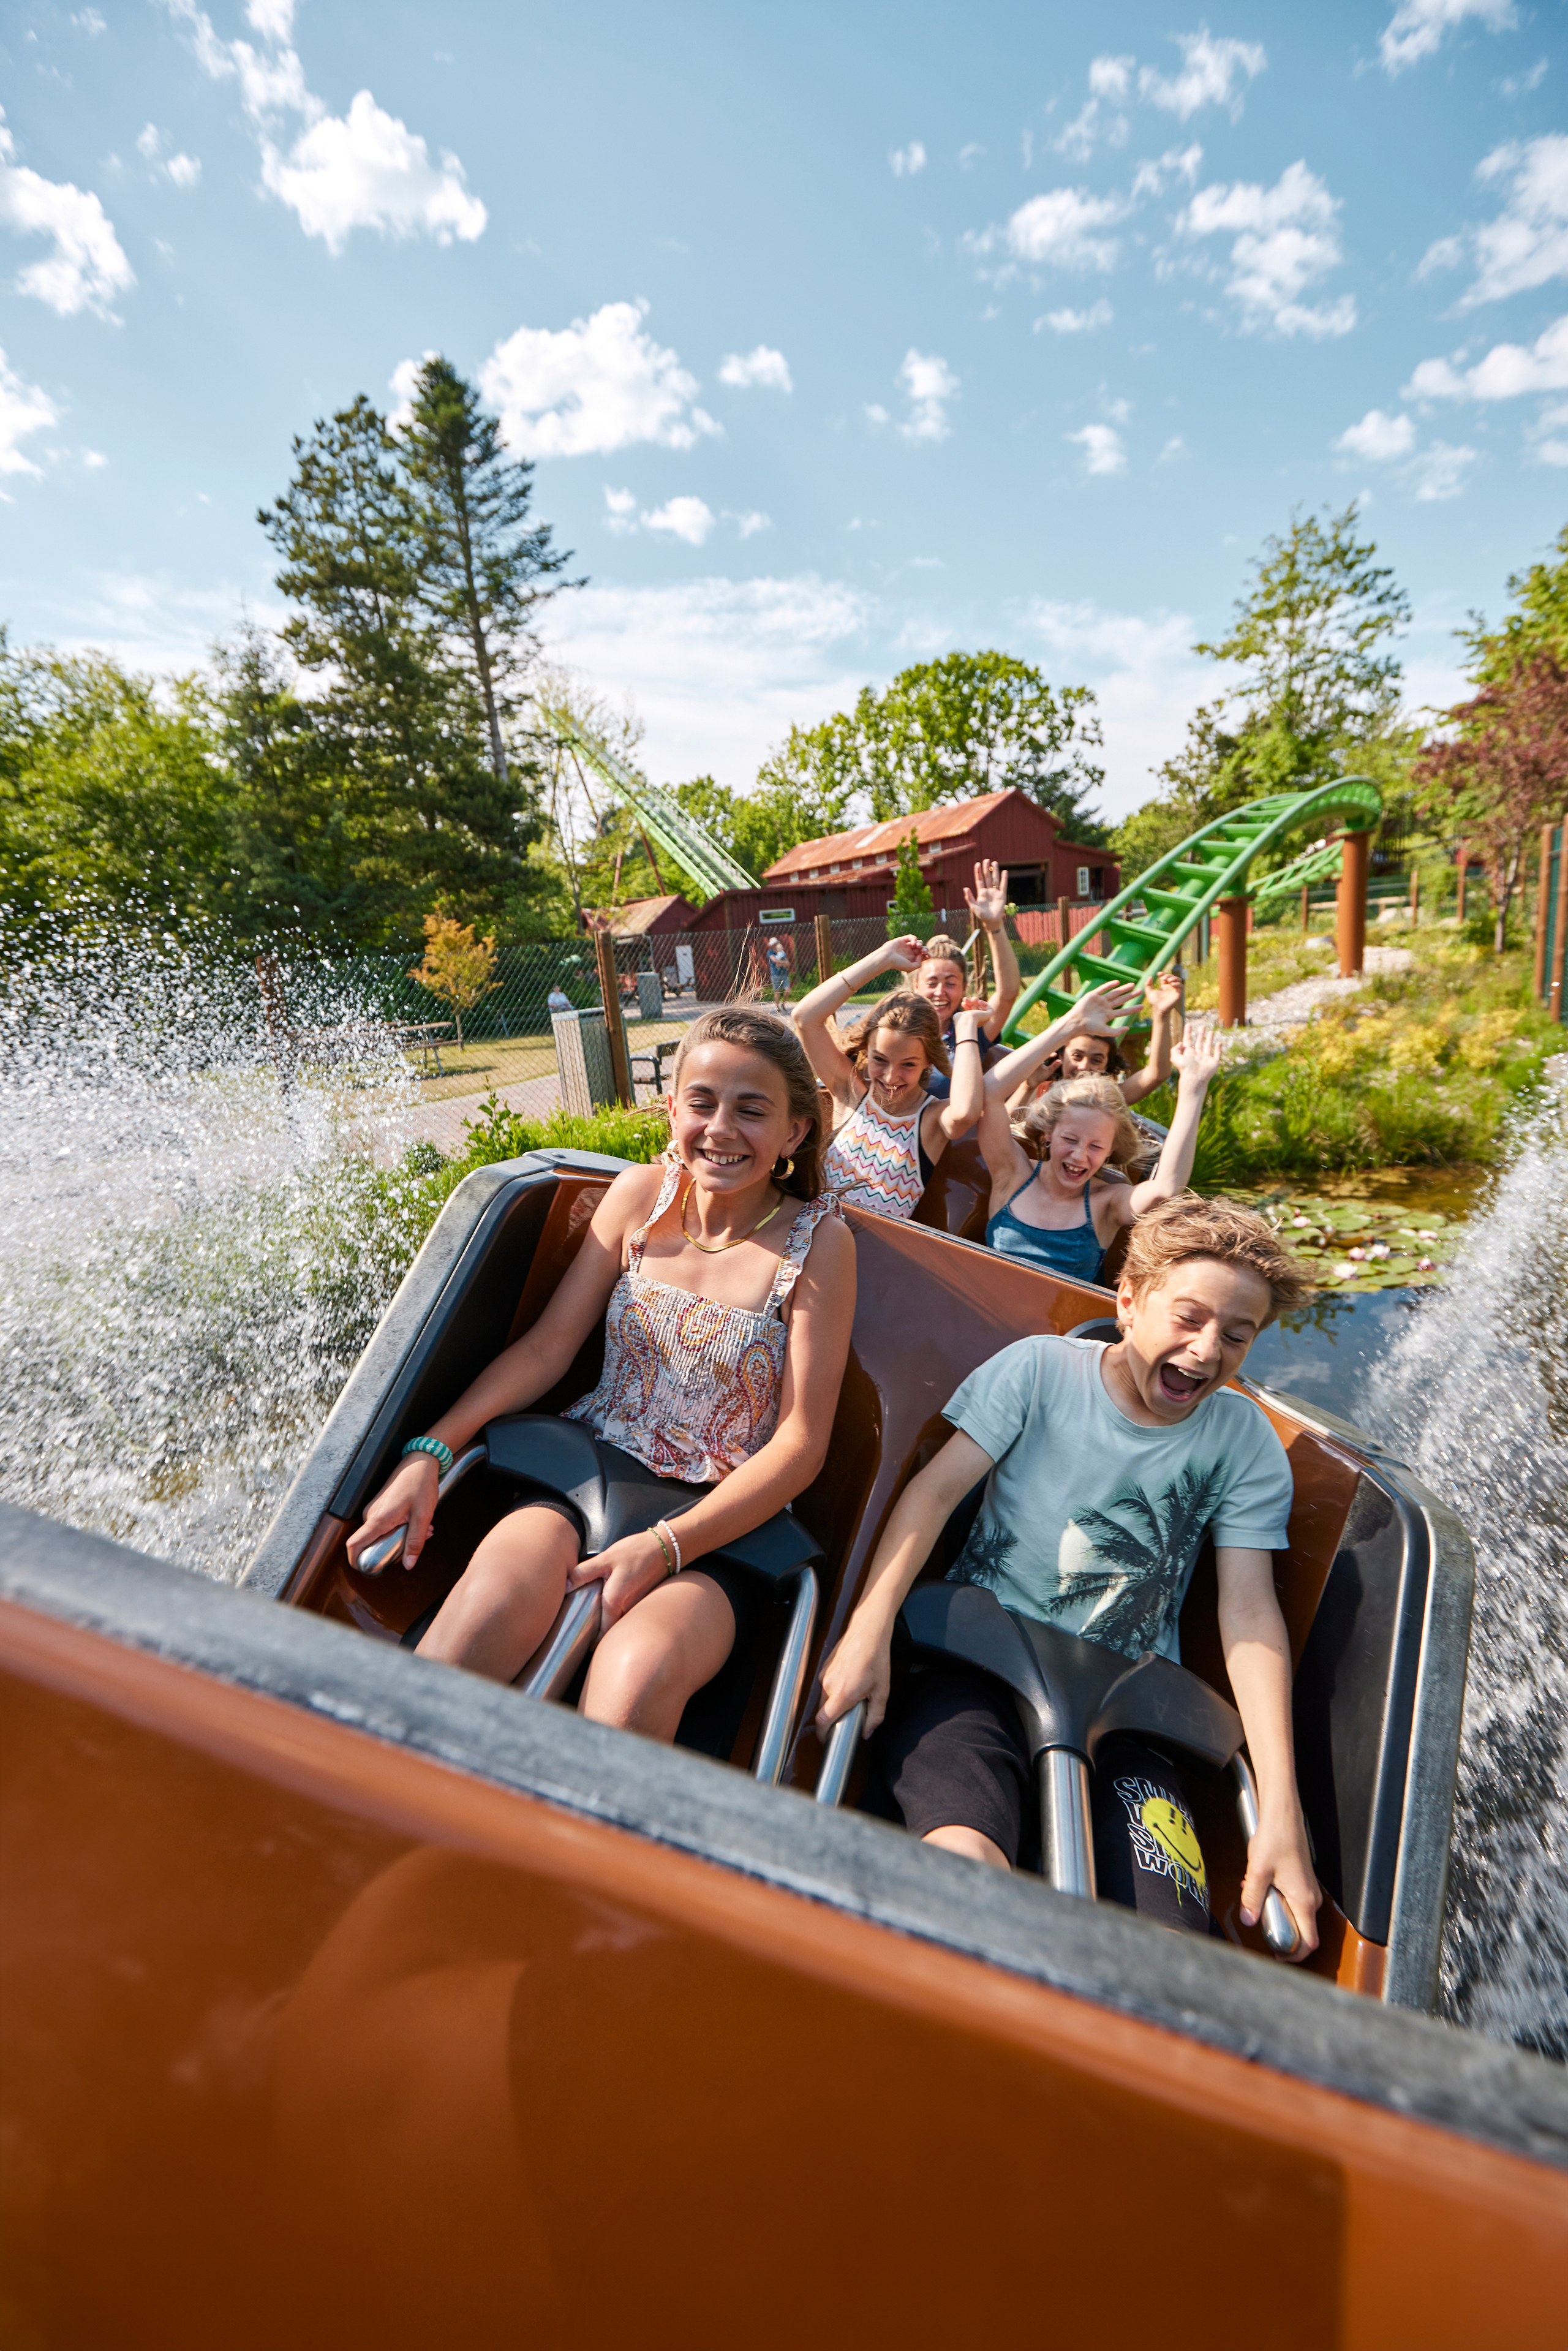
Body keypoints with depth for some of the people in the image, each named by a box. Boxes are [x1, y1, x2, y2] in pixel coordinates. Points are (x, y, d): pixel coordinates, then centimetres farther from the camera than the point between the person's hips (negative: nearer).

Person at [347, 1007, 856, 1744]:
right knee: (496, 1596, -30)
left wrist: (665, 1546, -18)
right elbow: (550, 1342, 5)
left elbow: (800, 1442, -8)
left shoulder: (817, 1242, -6)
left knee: (638, 1678, -33)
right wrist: (431, 1450, -8)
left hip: (721, 1518, -2)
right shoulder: (640, 1195, 3)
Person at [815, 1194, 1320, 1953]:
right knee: (964, 1863, -31)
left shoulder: (1243, 1442, 1)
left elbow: (1250, 1615, -2)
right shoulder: (1039, 1369, -4)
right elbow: (935, 1490, -8)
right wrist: (868, 1630, -20)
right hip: (977, 1664, -2)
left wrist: (1281, 1810, -10)